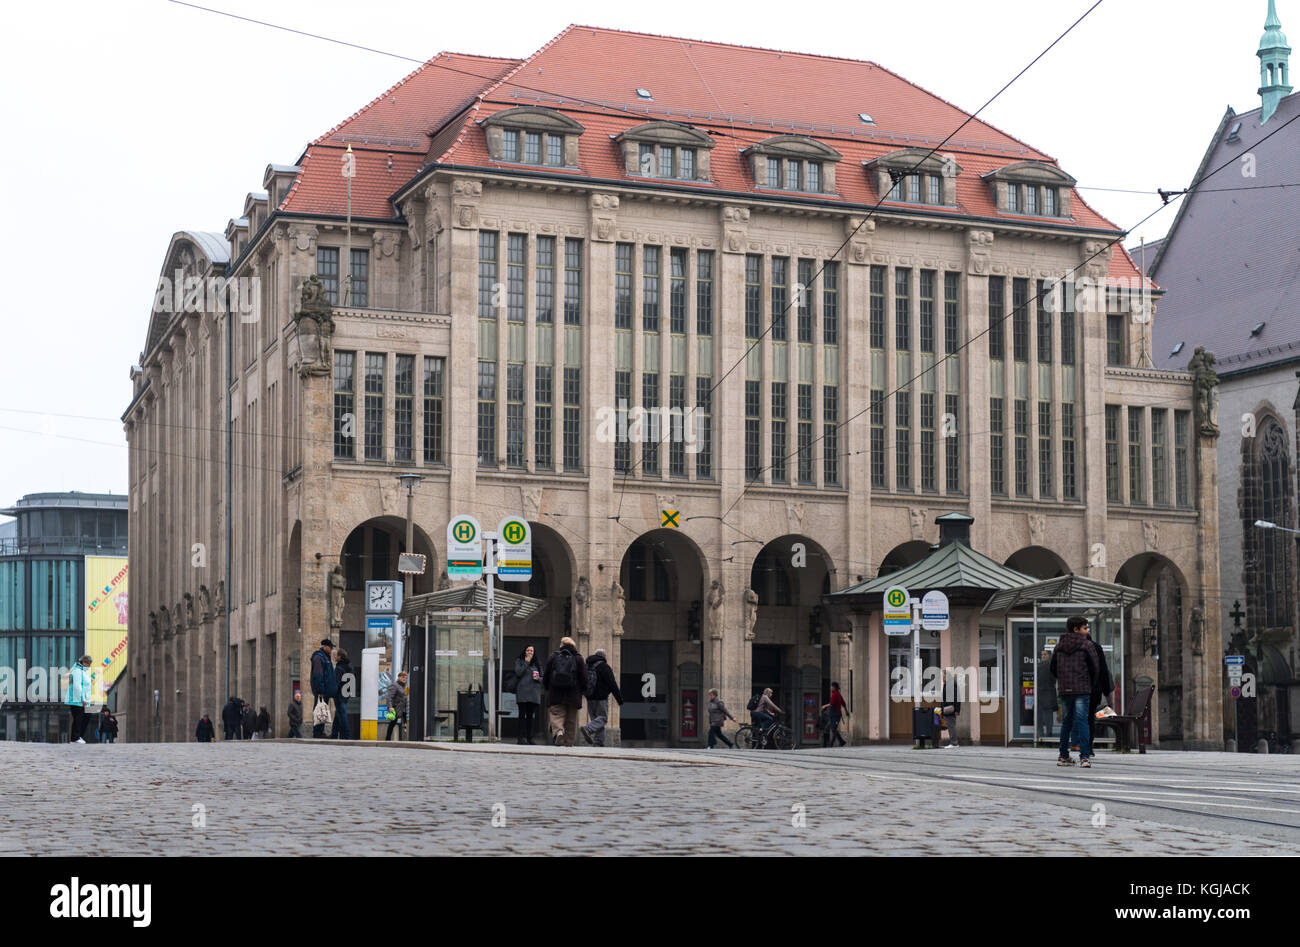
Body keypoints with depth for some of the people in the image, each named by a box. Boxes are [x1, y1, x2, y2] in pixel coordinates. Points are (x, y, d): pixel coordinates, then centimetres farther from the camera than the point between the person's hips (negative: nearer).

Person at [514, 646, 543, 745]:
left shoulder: (537, 664, 17)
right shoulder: (519, 661, 8)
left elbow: (543, 679, 18)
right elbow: (518, 673, -8)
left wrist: (538, 678, -4)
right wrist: (526, 662, -6)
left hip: (534, 693, 3)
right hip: (522, 691, -3)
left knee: (531, 716, 2)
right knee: (522, 715, -8)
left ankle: (529, 738, 5)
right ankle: (521, 737, -8)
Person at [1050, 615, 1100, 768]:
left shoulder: (1059, 645, 10)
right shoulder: (1087, 645, -5)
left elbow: (1053, 669, 12)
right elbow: (1095, 669, -4)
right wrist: (1090, 683, 13)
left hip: (1064, 690, 4)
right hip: (1082, 689, -4)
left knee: (1066, 722, 13)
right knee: (1081, 721, -4)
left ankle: (1063, 756, 15)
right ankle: (1085, 756, -11)